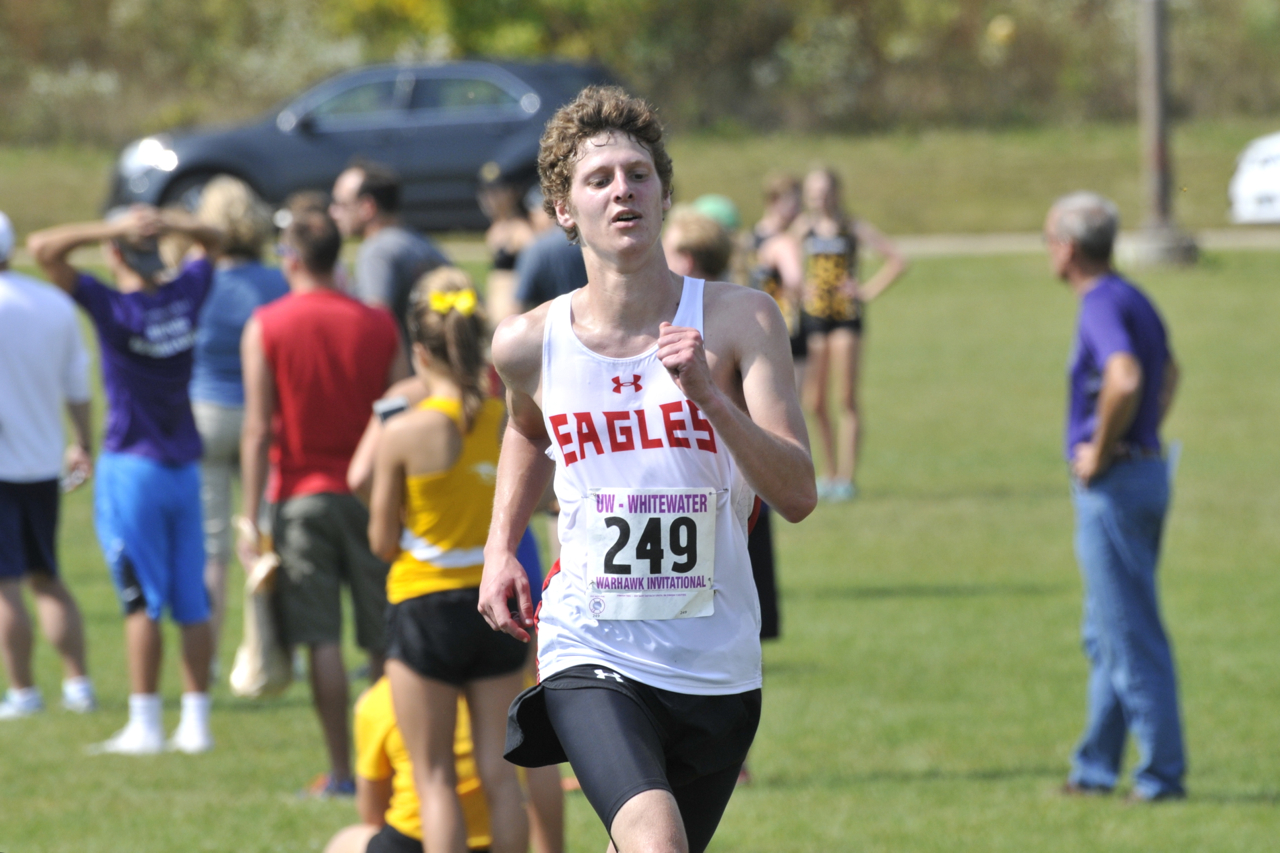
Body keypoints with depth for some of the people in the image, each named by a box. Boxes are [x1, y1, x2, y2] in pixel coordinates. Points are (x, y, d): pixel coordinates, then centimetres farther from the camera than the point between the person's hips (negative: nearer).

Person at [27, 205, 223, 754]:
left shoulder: (113, 306, -14)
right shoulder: (184, 297, 0)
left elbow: (43, 248, -18)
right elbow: (211, 239, 20)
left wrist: (114, 228, -16)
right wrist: (167, 223, 1)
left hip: (131, 467, -5)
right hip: (184, 467, 5)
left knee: (142, 603, -4)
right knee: (193, 603, 5)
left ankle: (145, 725, -4)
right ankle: (195, 723, 7)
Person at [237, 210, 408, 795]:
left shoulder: (266, 327, -3)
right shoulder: (377, 324, 3)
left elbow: (258, 429, -6)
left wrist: (251, 516, -4)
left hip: (300, 493, -2)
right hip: (369, 494, 2)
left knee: (322, 640, -2)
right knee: (384, 641, 6)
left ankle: (341, 772, -4)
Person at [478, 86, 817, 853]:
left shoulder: (737, 320, -7)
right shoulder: (530, 345, -2)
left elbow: (799, 495, -15)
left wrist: (707, 394, -26)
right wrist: (502, 545, 13)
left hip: (716, 666, 2)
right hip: (591, 653, -1)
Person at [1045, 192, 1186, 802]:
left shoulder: (1103, 306, -17)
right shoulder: (1134, 300, 14)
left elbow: (1125, 381, -35)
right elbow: (1169, 372, 33)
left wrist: (1100, 452, -22)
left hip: (1113, 483, -10)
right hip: (1146, 468, 10)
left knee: (1132, 637, -6)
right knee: (1106, 635, 17)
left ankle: (1162, 775, -4)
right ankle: (1096, 769, 23)